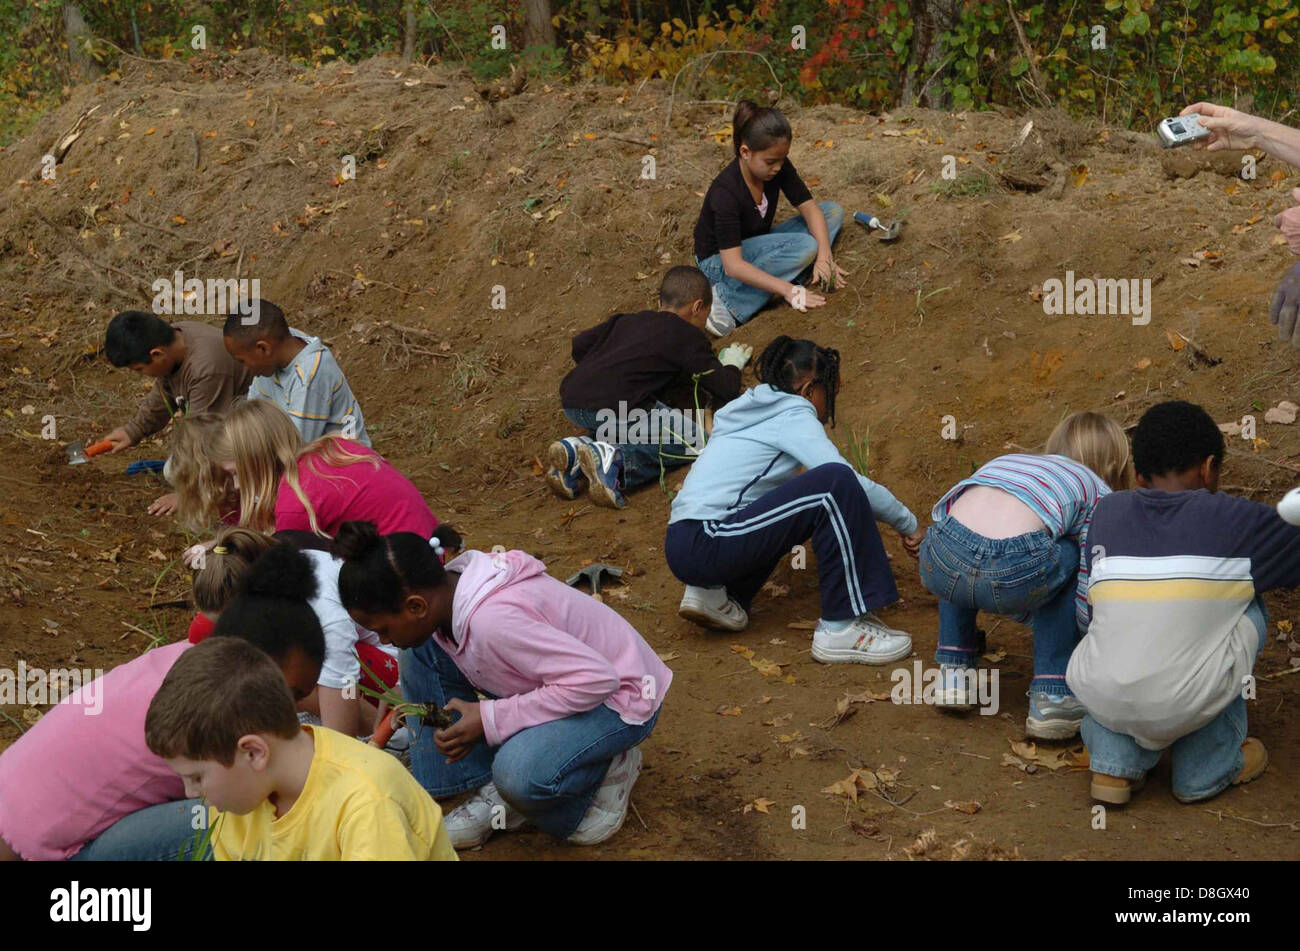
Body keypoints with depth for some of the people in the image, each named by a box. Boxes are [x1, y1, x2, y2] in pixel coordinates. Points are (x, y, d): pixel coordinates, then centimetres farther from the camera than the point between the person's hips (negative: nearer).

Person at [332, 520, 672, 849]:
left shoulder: (492, 620, -36)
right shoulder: (446, 589, -10)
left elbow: (597, 679, -35)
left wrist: (490, 720, -30)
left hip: (619, 693, -9)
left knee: (520, 772, -36)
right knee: (419, 653, -4)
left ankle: (607, 772, -2)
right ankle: (493, 794, 2)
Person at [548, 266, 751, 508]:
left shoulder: (627, 321, 28)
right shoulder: (689, 336, 10)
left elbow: (579, 344, 27)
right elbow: (726, 390, 10)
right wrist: (732, 364, 32)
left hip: (572, 402, 7)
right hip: (620, 406, -7)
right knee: (697, 442, 0)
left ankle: (577, 455, 6)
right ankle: (616, 461, -17)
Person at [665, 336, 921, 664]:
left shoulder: (753, 410, 25)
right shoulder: (793, 415, -2)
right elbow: (853, 483, -11)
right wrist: (908, 524, 4)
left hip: (683, 545, 10)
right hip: (705, 545, -10)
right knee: (835, 484, -19)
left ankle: (714, 595, 14)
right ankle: (841, 628, -17)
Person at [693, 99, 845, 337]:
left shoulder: (778, 167, -12)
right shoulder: (725, 192, -31)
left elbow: (809, 208, -10)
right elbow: (733, 265, -35)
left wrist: (824, 257, -27)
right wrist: (787, 289, -41)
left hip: (759, 248, 8)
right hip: (719, 261, -8)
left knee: (833, 211, -2)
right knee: (805, 245, -30)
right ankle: (729, 299, -27)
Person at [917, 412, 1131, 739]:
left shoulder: (1006, 461, 39)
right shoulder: (1098, 493, 24)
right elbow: (1089, 603, 16)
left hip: (939, 563, 4)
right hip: (1013, 572, -4)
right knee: (1069, 558, 29)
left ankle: (953, 669, 34)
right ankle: (1051, 694, 21)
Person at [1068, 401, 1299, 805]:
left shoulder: (1106, 512, 14)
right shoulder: (1239, 520, 5)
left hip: (1100, 699, 3)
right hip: (1187, 706, -3)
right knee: (1246, 611, 23)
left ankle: (1115, 762, 17)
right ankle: (1209, 767, 23)